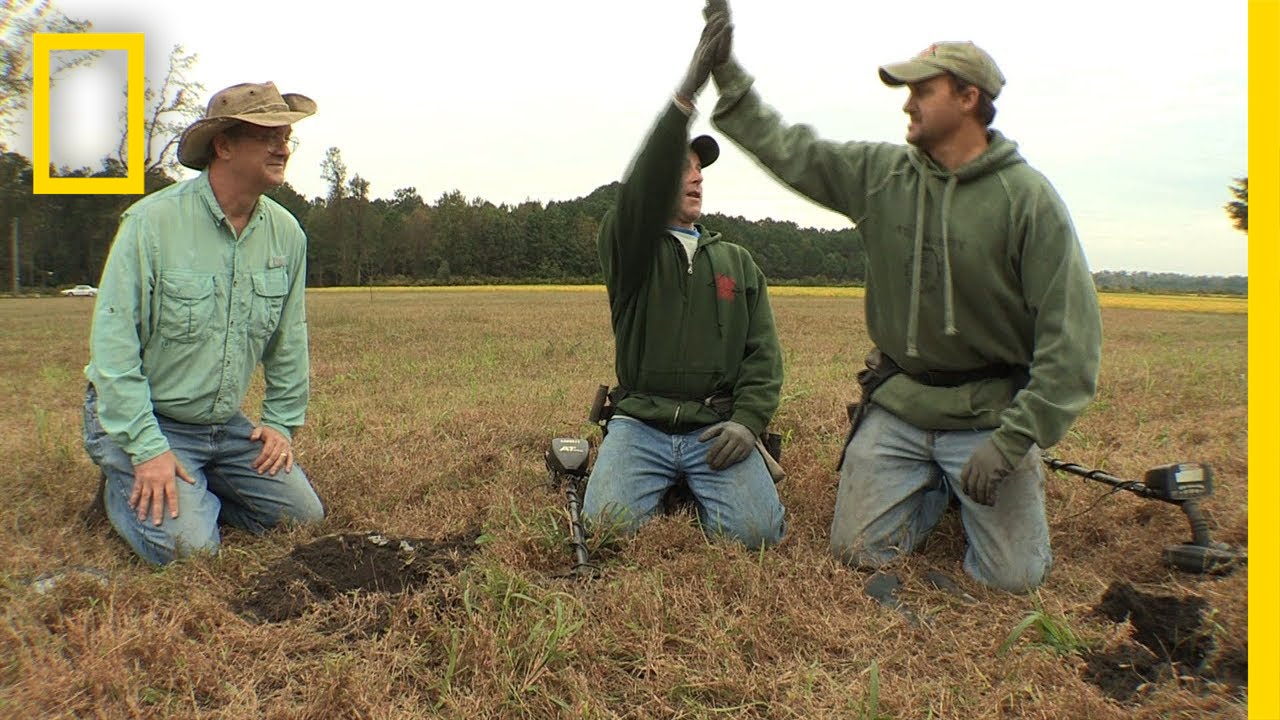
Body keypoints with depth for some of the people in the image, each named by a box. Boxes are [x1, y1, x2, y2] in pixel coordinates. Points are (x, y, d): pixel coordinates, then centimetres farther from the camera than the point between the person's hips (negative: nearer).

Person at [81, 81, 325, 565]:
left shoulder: (286, 234, -2)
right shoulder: (152, 223, -18)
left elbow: (289, 342, 9)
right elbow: (113, 343, -18)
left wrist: (281, 421, 5)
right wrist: (146, 448, -21)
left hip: (226, 426, 6)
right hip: (142, 419, -5)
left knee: (303, 516, 0)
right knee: (189, 546, -19)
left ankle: (194, 488, 19)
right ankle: (125, 487, 11)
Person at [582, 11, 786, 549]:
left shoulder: (738, 263, 16)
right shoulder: (628, 246, 4)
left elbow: (763, 354, 8)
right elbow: (642, 191, -20)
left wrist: (747, 421, -11)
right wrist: (687, 94, -31)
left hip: (716, 426, 2)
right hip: (640, 424, -2)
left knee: (757, 531, -20)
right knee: (607, 526, -24)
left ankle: (697, 485, 15)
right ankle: (666, 483, 11)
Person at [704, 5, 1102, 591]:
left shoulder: (1028, 197, -11)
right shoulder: (880, 174, 1)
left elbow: (1071, 333, -14)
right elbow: (785, 149, 5)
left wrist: (1012, 439, -19)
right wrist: (726, 69, -3)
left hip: (989, 411, -3)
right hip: (897, 405, 3)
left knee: (1013, 577, -5)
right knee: (858, 552, -2)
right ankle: (938, 485, 27)